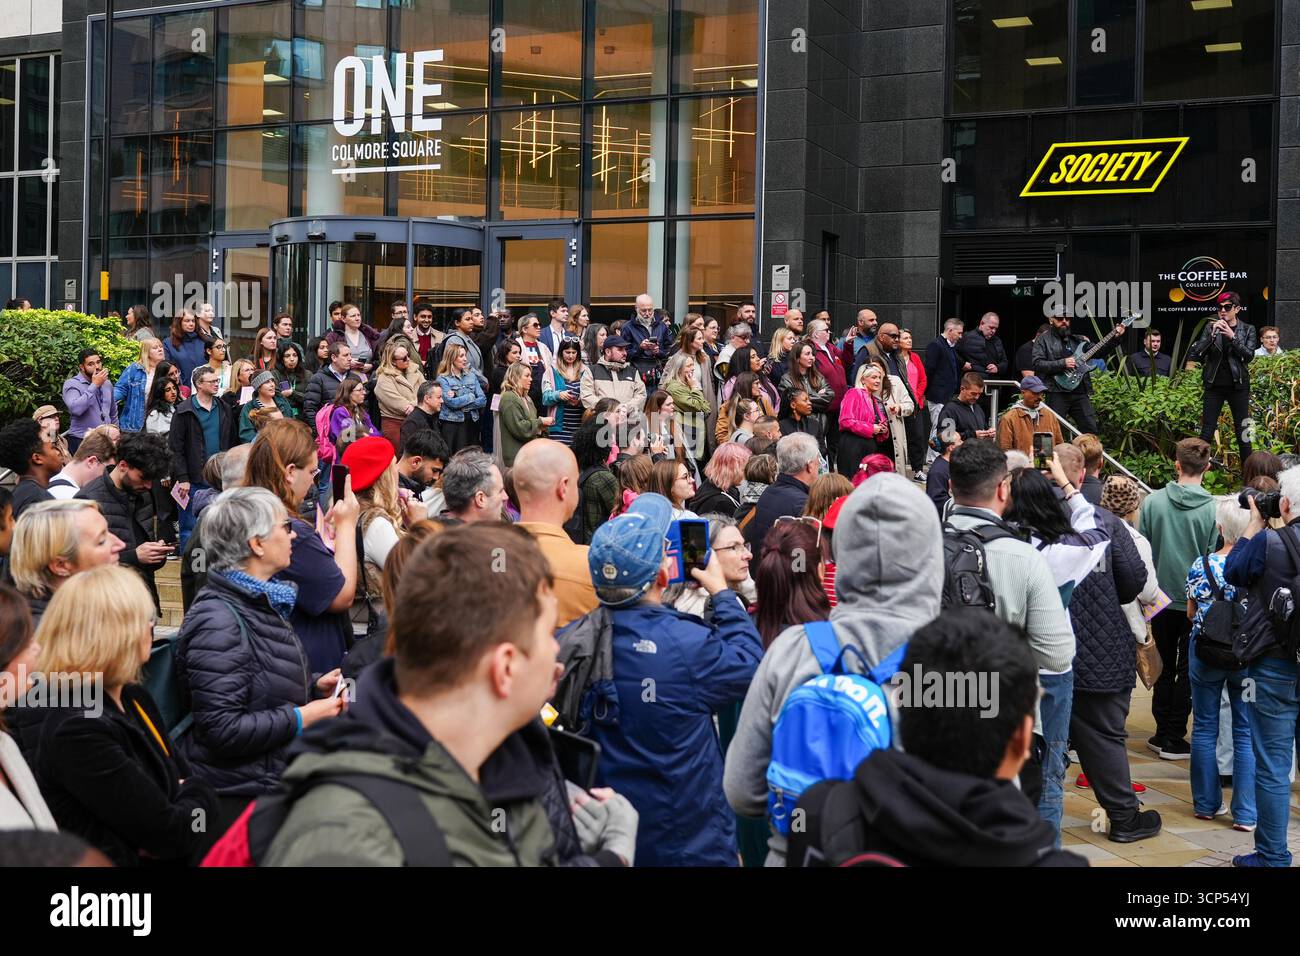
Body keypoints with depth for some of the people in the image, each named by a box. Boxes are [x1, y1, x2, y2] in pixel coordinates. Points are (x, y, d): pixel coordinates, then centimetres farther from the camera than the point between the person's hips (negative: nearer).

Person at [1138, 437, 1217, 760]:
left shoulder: (1153, 501, -8)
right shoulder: (1213, 508, -14)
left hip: (1161, 597, 2)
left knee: (1167, 666, 17)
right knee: (1188, 670, 9)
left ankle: (1161, 733, 19)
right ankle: (1174, 739, 11)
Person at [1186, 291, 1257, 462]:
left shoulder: (1248, 330, 4)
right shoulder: (1211, 327, 4)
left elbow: (1249, 355, -8)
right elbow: (1196, 354, -5)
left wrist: (1232, 337, -18)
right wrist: (1212, 334, -16)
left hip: (1238, 385, 0)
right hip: (1214, 385, 0)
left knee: (1243, 432, 3)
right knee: (1206, 432, -3)